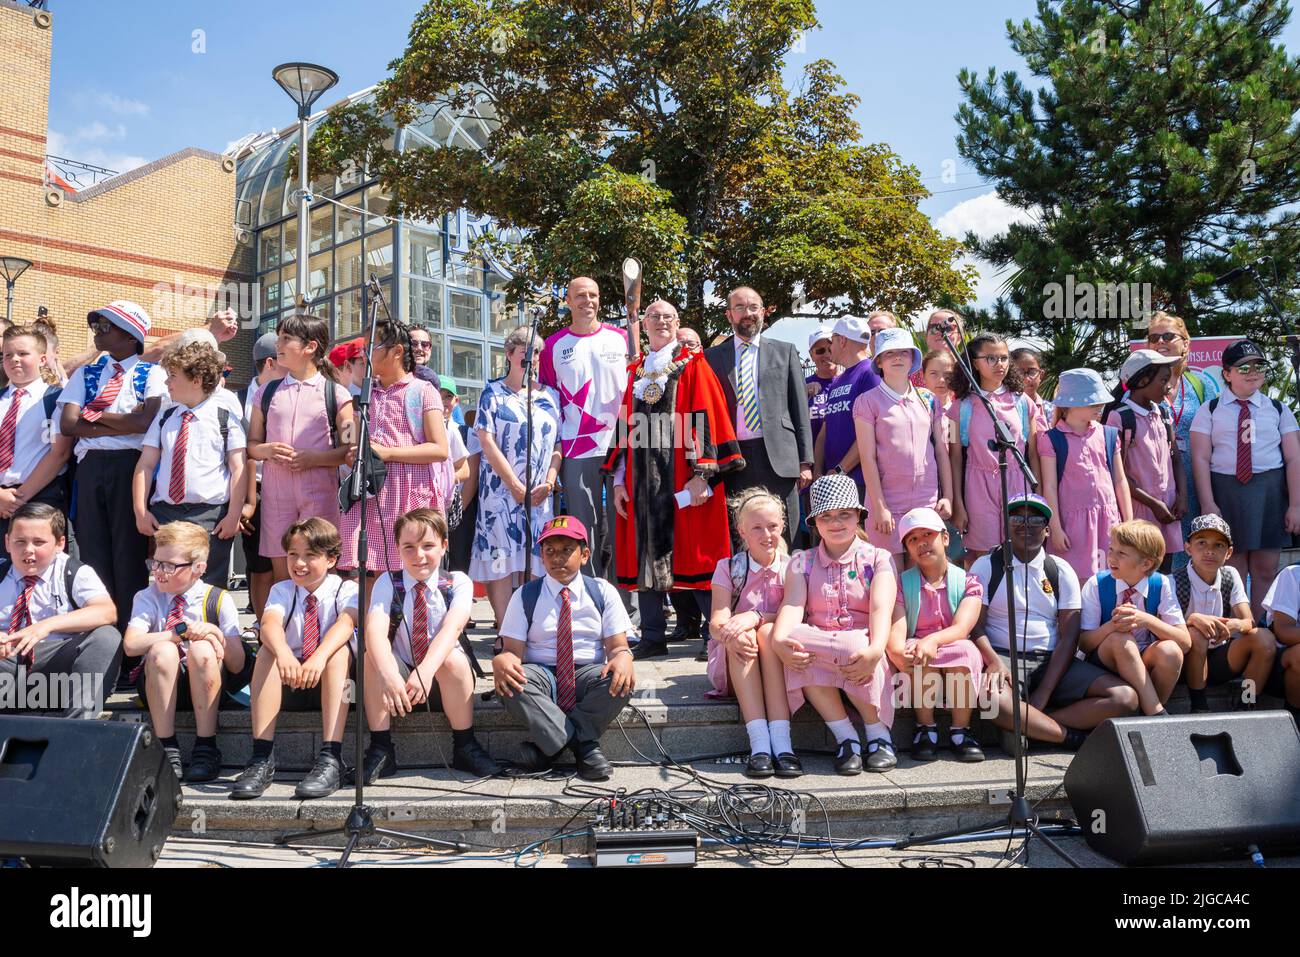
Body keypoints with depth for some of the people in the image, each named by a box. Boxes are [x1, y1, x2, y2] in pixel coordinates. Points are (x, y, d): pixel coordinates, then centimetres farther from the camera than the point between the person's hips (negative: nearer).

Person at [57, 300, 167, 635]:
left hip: (131, 466, -4)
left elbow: (147, 420, -13)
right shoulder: (85, 374, 16)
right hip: (90, 467, 4)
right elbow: (67, 425, 3)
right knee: (93, 552, 6)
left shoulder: (152, 373, 3)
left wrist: (94, 415, -3)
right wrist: (123, 423, -6)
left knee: (130, 553, -1)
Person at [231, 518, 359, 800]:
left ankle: (331, 758, -39)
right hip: (289, 683, 2)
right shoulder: (282, 591, 3)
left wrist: (319, 657, -47)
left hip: (331, 682, -2)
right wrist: (283, 653, -44)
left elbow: (347, 622, -27)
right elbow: (270, 623, -20)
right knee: (267, 651, -25)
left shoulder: (345, 589, -3)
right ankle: (262, 758, -30)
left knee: (340, 649, -31)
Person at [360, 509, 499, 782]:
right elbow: (375, 629, -24)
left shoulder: (458, 583, -8)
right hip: (399, 677, 1)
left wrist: (426, 671, -45)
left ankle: (465, 746, -15)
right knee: (374, 656, -27)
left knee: (453, 659, -32)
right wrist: (388, 675, -44)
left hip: (444, 680, -1)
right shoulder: (388, 583, -6)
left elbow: (452, 627, -27)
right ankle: (380, 749, -18)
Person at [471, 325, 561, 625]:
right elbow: (487, 443, -5)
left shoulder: (550, 396, 15)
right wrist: (515, 486, -11)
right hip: (501, 489, -3)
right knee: (502, 562, -7)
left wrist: (549, 481, -5)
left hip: (540, 494, 3)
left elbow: (559, 444, 11)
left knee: (534, 562, 1)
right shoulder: (493, 393, 4)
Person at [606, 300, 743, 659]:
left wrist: (702, 475, -14)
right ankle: (652, 637, 13)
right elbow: (625, 427, 14)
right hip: (642, 477, 4)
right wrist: (619, 479, 7)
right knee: (645, 551, 5)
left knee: (693, 552, -4)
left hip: (682, 477, -4)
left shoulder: (694, 367, 3)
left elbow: (707, 422, -5)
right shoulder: (634, 372, 16)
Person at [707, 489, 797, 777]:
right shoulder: (729, 568, 2)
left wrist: (756, 617, -29)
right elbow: (717, 622, -11)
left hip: (779, 662, 0)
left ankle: (781, 742, -40)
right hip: (736, 667, 0)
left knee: (770, 631, -31)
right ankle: (759, 744, -41)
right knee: (742, 636, -31)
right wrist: (731, 634, -35)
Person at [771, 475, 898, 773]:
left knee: (854, 648, -36)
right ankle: (846, 737, -22)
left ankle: (878, 733, -11)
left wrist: (875, 649, -34)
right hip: (816, 652, 2)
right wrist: (779, 640, -31)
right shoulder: (802, 562, 11)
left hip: (861, 646, -2)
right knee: (796, 641, -31)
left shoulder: (878, 558, 5)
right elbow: (792, 605, -8)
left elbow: (881, 609, -12)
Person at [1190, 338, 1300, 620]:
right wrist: (1208, 504, -11)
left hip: (1270, 491, 1)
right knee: (1233, 569, 4)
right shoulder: (1210, 410, 4)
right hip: (1225, 490, -1)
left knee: (1265, 569, 3)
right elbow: (1201, 458, -2)